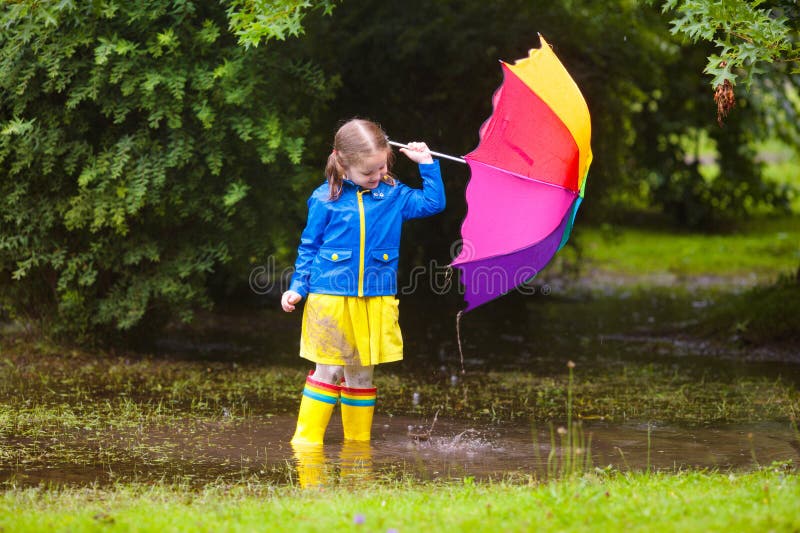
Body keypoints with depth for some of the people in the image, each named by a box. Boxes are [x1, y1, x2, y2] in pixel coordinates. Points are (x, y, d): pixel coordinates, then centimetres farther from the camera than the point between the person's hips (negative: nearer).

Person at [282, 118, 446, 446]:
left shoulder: (393, 195, 7)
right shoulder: (325, 199, -1)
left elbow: (433, 202, 12)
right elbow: (309, 247, 6)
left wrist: (427, 164, 6)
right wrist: (298, 287, 1)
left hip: (375, 302, 3)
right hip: (330, 300, -2)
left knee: (361, 373, 9)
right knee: (328, 370, -2)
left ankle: (358, 441, 17)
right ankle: (307, 437, 5)